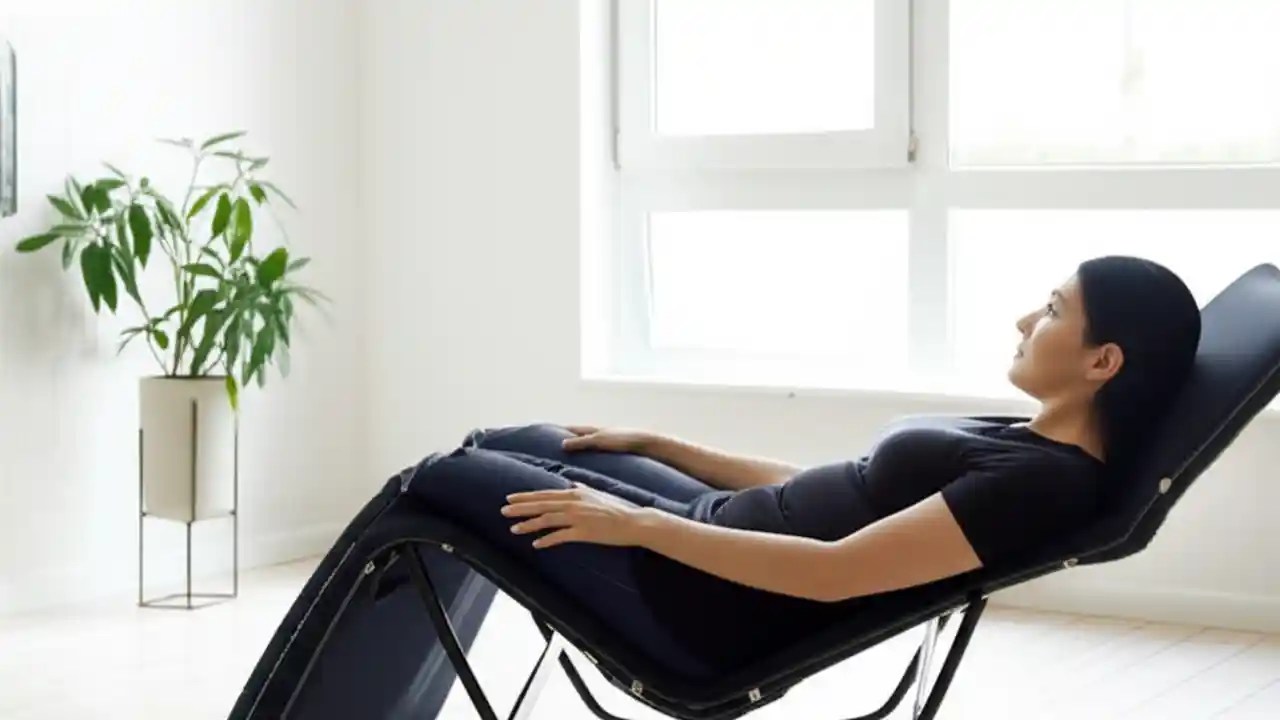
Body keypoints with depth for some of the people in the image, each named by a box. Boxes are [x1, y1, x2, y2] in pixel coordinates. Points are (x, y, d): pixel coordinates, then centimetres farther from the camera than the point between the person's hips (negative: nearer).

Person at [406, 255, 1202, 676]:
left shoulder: (1045, 482, -23)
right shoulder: (1018, 448, 8)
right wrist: (653, 444, 18)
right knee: (498, 448, 19)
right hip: (716, 534, 9)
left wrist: (641, 524, -21)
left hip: (705, 605, -9)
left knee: (442, 478, 2)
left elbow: (833, 573, -27)